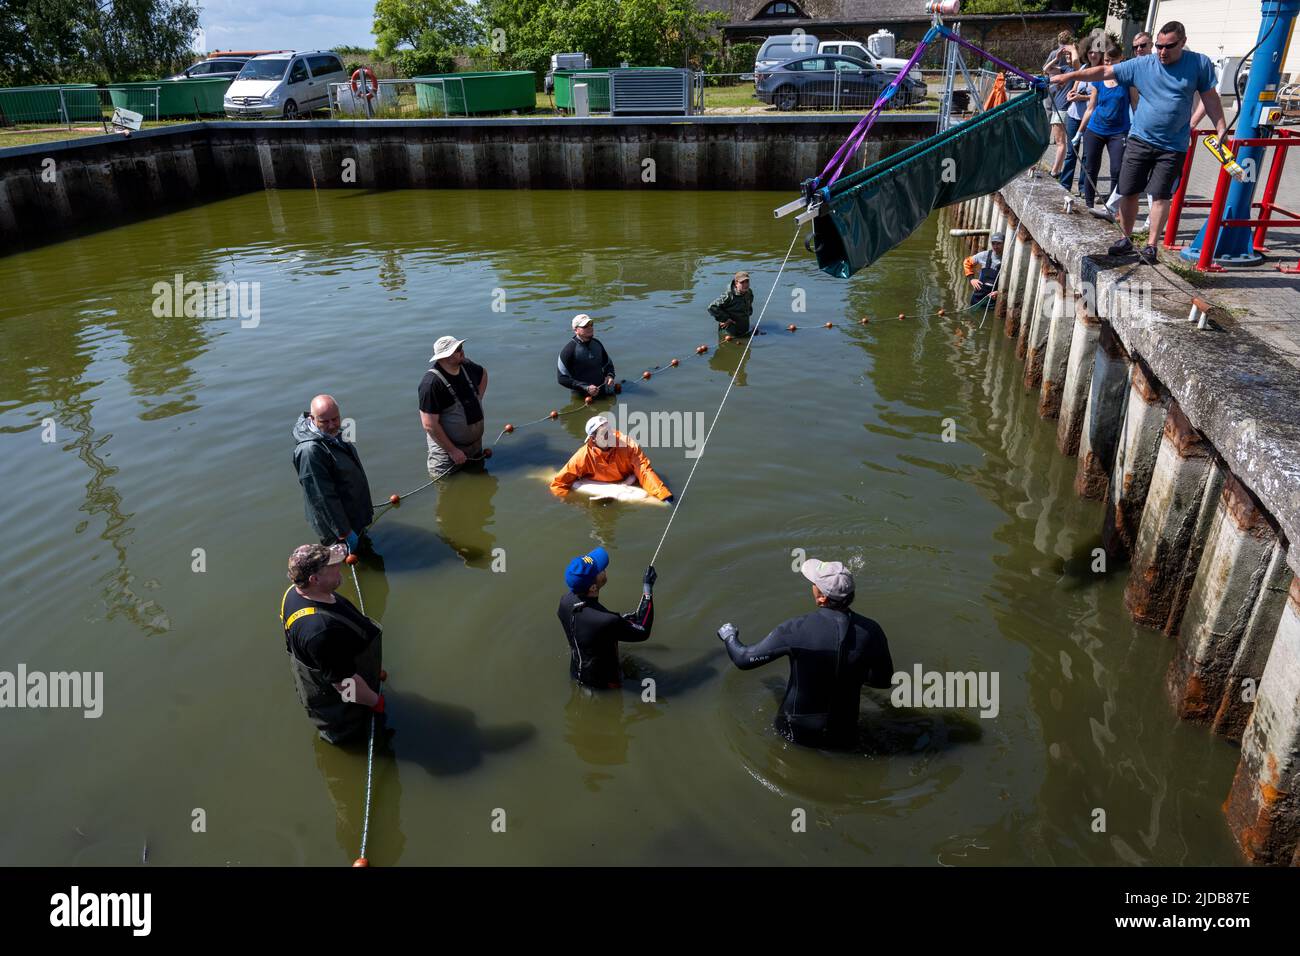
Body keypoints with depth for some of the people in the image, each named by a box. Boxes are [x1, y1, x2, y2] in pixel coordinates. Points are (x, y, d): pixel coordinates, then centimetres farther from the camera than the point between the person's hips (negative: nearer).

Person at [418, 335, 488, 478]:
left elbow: (483, 373, 23)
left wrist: (478, 401, 10)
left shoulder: (466, 366, -3)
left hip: (475, 443, 7)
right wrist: (452, 451, -22)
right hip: (446, 445, -7)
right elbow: (430, 425, -26)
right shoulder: (431, 383, -26)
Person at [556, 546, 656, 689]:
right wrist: (648, 588, -20)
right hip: (603, 682, -5)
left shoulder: (566, 601, -20)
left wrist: (622, 619, 6)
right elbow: (643, 631, -22)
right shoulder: (606, 621, -41)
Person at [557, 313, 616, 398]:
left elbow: (608, 363, 21)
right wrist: (586, 388, -19)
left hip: (604, 394, 4)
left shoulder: (597, 343, 5)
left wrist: (610, 375, -2)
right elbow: (562, 378, -14)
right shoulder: (569, 350, -14)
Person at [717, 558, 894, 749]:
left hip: (797, 732, -2)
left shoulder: (797, 630, -26)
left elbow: (744, 659, -13)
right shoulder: (870, 631, -19)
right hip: (844, 736, 2)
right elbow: (883, 680, -1)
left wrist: (729, 636, 9)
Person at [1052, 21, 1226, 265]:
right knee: (1128, 192, 4)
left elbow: (1210, 98, 5)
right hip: (1140, 139, 2)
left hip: (1173, 146, -2)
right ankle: (1126, 240, 20)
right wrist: (1069, 76, -10)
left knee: (1160, 195, -4)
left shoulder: (1199, 64, 0)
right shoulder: (1142, 65, 0)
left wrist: (1222, 130, 2)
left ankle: (1151, 246, 4)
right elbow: (1105, 71, -2)